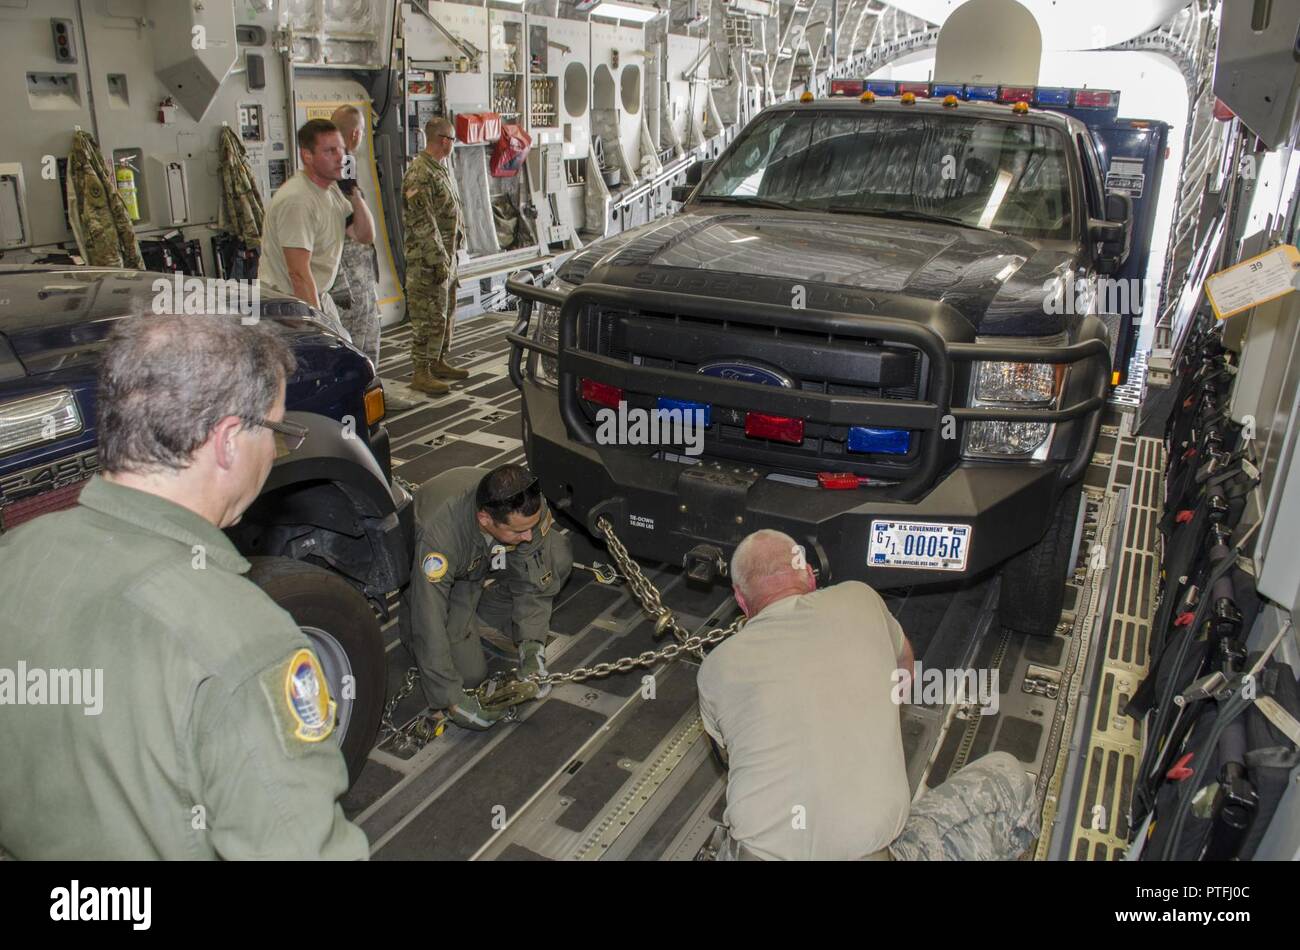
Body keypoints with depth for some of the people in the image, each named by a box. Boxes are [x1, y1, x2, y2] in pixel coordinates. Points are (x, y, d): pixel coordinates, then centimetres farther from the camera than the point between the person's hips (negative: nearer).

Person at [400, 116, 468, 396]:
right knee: (429, 317, -6)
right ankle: (421, 374, 0)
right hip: (428, 260, -10)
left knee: (445, 312, 16)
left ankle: (438, 362, 27)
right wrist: (438, 260, -23)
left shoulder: (439, 169, 15)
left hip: (445, 256, 10)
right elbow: (423, 223, -22)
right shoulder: (419, 174, -17)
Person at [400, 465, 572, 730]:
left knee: (558, 556, -22)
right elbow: (429, 624, -38)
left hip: (489, 558, 4)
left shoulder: (529, 508, -31)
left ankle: (485, 617, 1)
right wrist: (451, 698, -35)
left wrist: (532, 647, -26)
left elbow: (533, 581, -18)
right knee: (469, 673, -16)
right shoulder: (438, 535, -43)